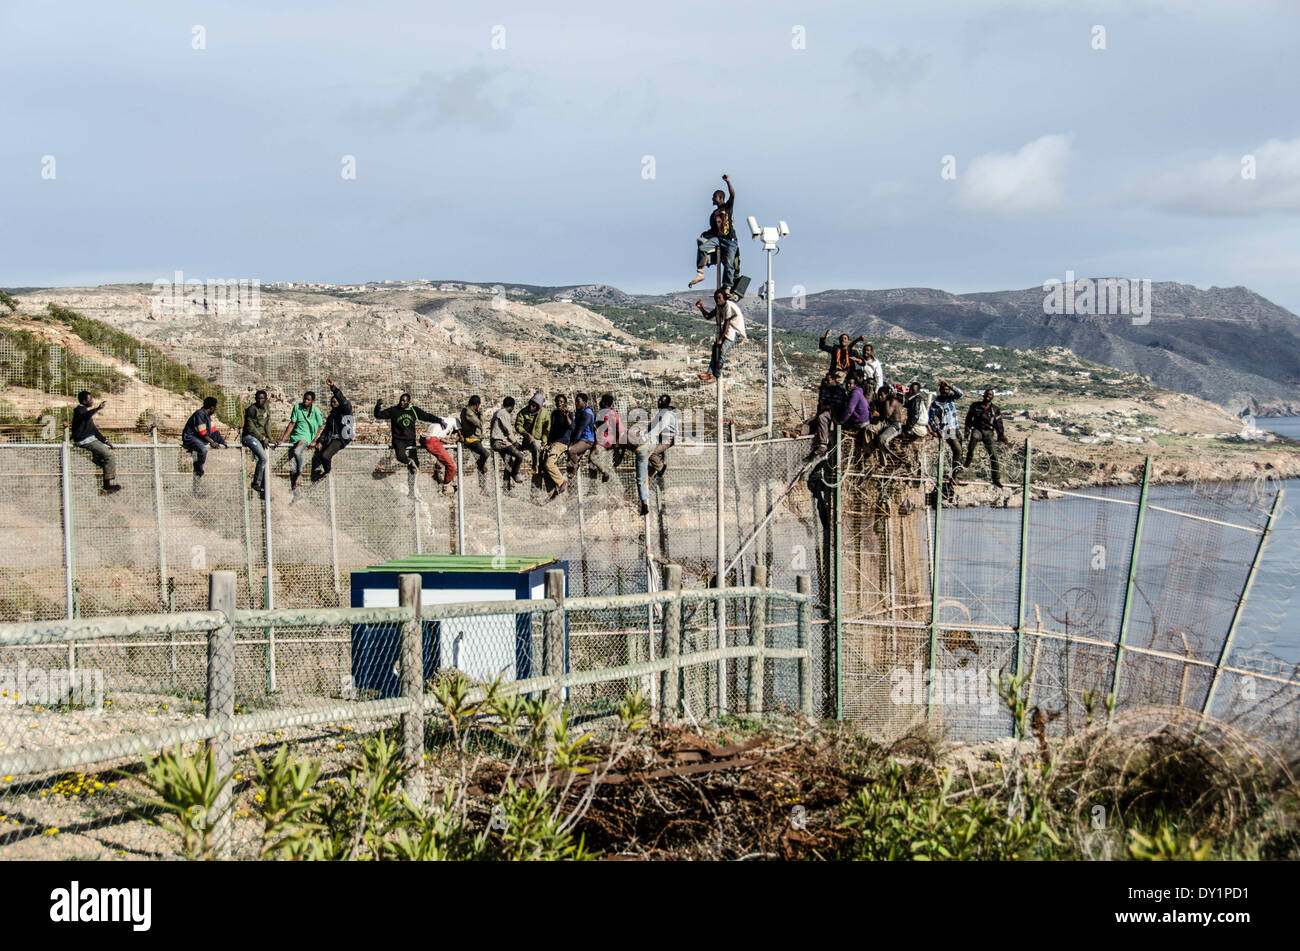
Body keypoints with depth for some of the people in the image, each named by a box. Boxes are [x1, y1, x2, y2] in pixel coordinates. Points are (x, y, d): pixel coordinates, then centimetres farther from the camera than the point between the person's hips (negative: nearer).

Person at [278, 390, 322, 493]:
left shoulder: (316, 411, -2)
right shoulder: (297, 407, 1)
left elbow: (319, 427, 7)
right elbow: (291, 424, 2)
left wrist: (314, 441, 0)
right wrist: (283, 438, -5)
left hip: (305, 438, -3)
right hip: (294, 438, 3)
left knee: (296, 452, -34)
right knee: (291, 466, -4)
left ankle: (300, 473, -10)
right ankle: (293, 487, 5)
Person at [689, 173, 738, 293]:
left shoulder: (728, 207, 9)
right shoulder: (713, 214, 23)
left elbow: (732, 195, -8)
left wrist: (728, 182, -19)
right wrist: (705, 234, 7)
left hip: (730, 240, -4)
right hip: (717, 238, 4)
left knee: (728, 264, -15)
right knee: (702, 248, -24)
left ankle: (727, 287, -13)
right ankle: (700, 273, -24)